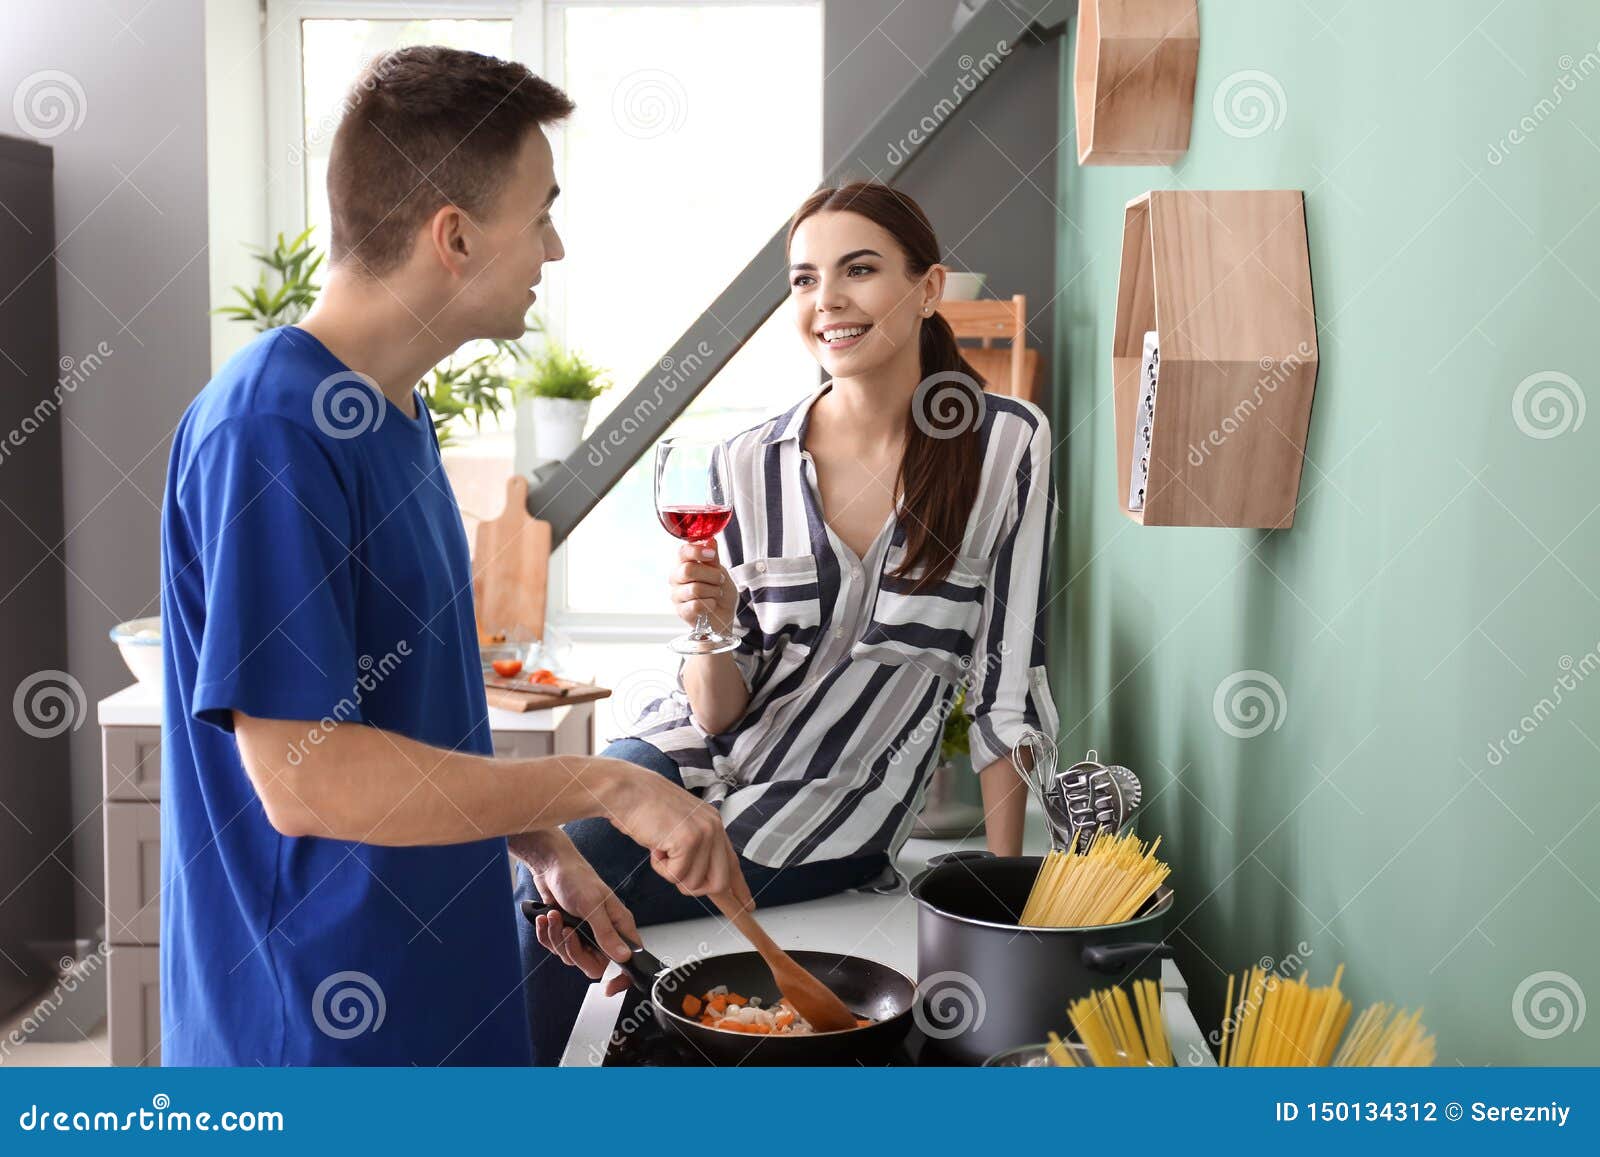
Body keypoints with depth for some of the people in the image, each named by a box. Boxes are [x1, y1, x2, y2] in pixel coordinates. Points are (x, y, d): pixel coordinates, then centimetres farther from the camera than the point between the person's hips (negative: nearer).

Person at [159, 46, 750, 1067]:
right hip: (316, 1020, -9)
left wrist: (540, 845, 8)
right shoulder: (269, 428, -22)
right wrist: (608, 786, -23)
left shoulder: (400, 415, 8)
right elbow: (301, 773, -27)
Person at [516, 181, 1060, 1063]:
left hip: (820, 823, -2)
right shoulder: (751, 465, -3)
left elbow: (1006, 686, -7)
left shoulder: (1006, 446, -10)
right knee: (549, 868, -24)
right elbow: (720, 712, 0)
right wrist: (710, 630, -22)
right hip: (689, 760, 3)